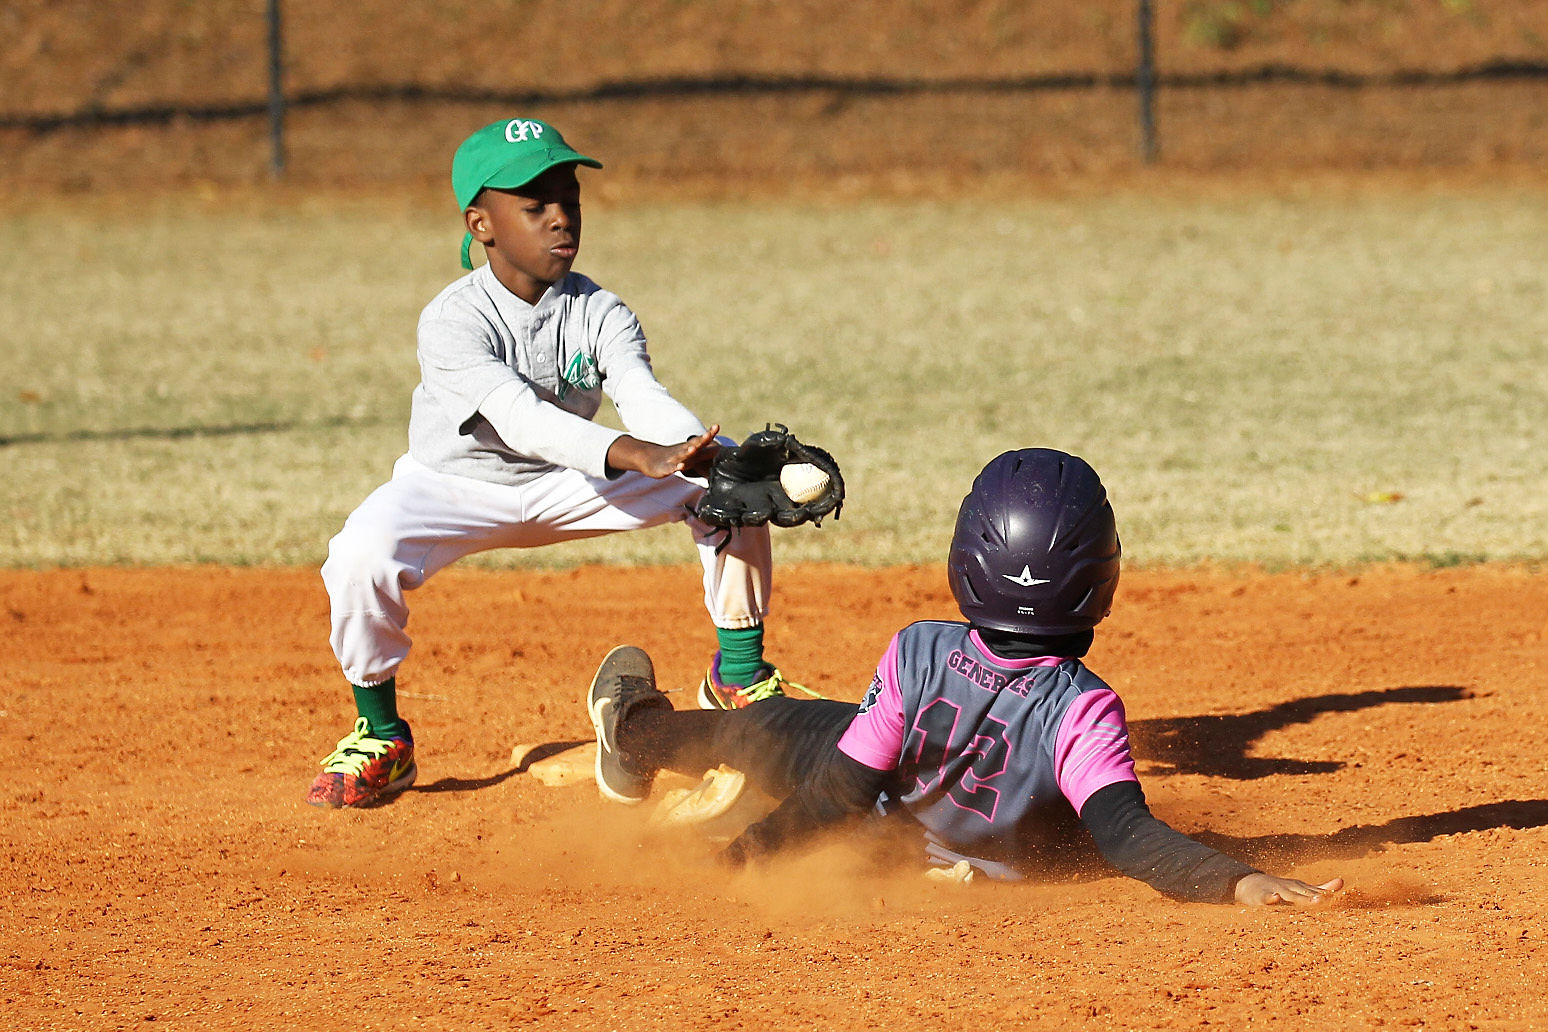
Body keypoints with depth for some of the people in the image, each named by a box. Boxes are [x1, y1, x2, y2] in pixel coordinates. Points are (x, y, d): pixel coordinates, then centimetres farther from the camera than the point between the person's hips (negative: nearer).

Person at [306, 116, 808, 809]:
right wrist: (635, 454, -58)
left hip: (568, 486, 3)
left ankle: (738, 675, 0)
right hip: (458, 485, -3)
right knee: (360, 557, -34)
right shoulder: (452, 321, -28)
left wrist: (704, 455, -54)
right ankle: (381, 739, -8)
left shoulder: (598, 313, -16)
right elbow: (519, 418, -43)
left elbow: (646, 400, -31)